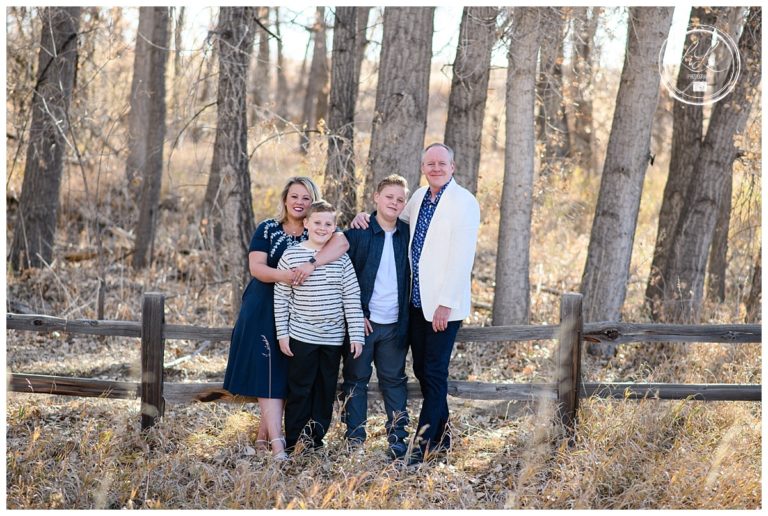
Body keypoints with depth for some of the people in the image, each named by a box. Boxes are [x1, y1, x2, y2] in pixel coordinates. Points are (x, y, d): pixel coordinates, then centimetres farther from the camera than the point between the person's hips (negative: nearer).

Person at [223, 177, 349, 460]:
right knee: (268, 373, -9)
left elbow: (342, 243, -19)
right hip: (264, 311, -2)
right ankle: (277, 443, -15)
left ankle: (263, 434, 20)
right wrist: (282, 275, -30)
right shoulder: (267, 229, 1)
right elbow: (256, 267, -9)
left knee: (286, 375, 6)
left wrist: (312, 264, -33)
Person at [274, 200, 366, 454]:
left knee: (326, 391, 9)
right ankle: (293, 444, 11)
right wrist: (282, 334, -3)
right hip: (301, 336, -2)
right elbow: (281, 297, 0)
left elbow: (352, 298, 0)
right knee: (300, 390, 3)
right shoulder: (291, 255, -4)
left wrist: (357, 335, -3)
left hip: (333, 338, 2)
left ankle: (315, 440, 21)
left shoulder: (341, 258, 0)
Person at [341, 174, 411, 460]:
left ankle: (398, 439, 15)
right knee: (356, 380, 6)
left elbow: (412, 276, 11)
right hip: (362, 320, -3)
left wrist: (407, 319, 3)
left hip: (395, 324, 3)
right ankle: (354, 441, 12)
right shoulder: (358, 233, -4)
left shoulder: (407, 234, 6)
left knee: (394, 380, 8)